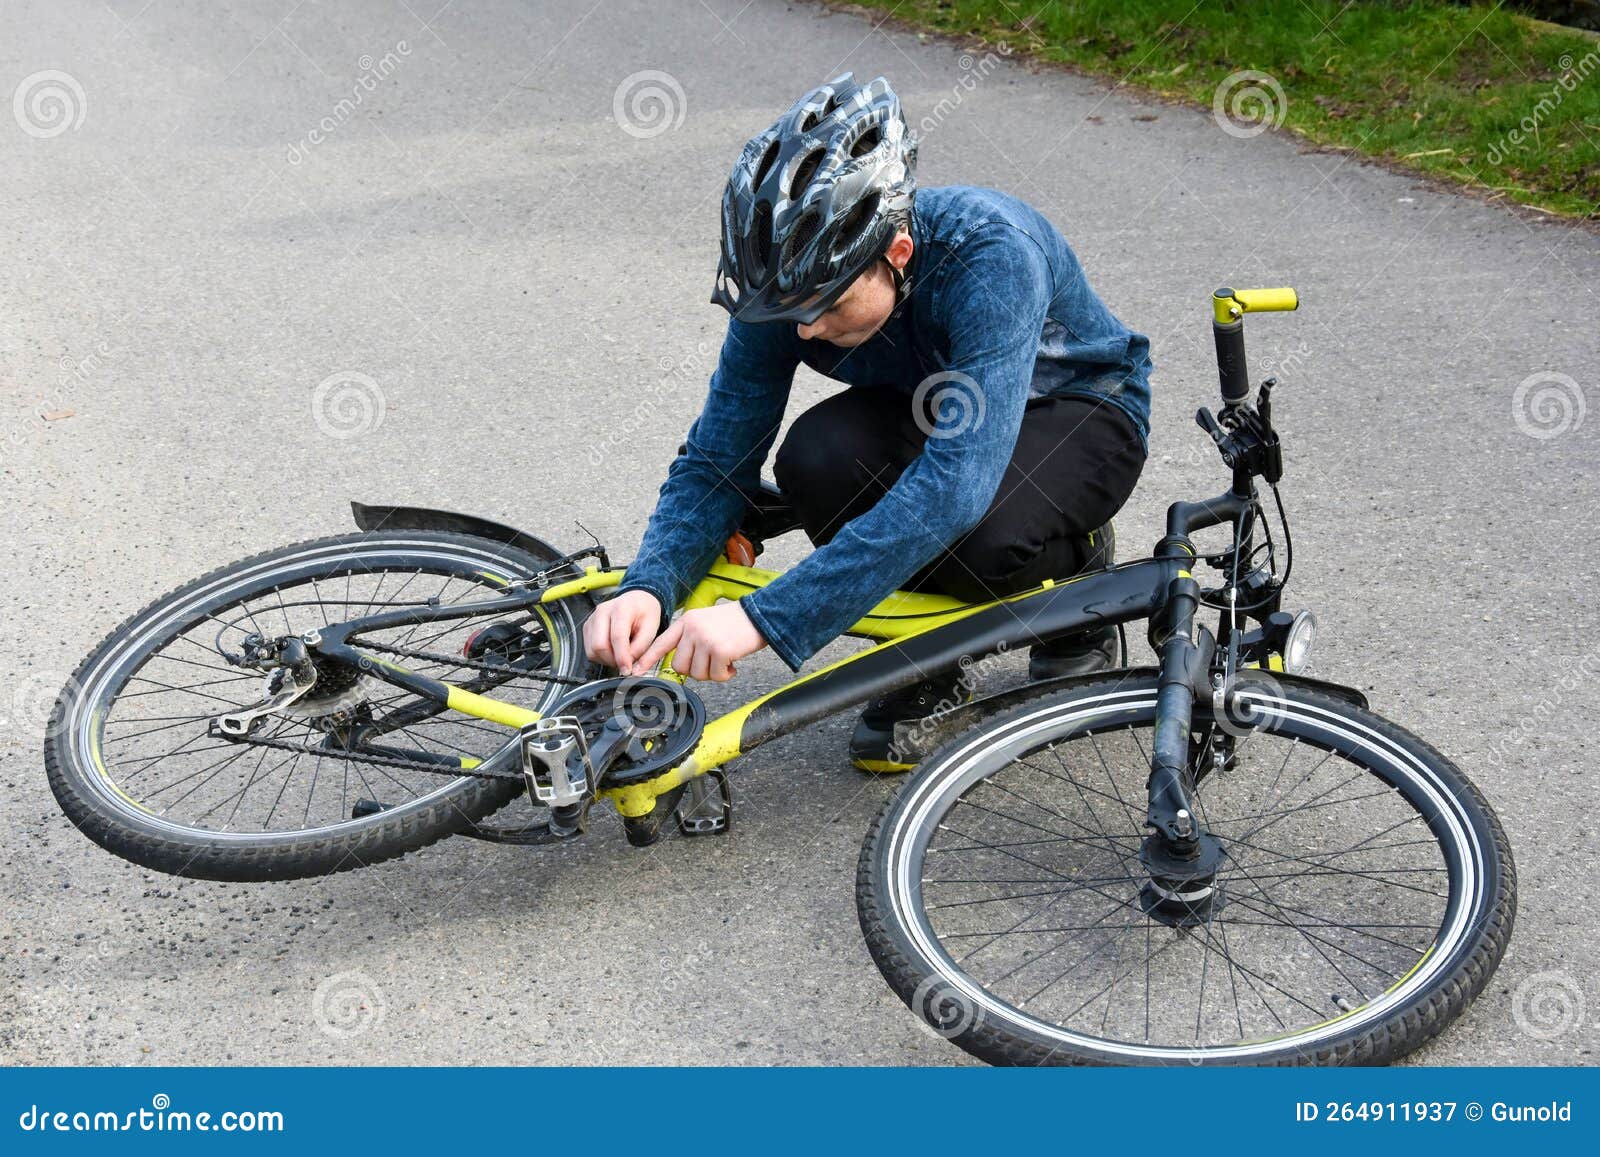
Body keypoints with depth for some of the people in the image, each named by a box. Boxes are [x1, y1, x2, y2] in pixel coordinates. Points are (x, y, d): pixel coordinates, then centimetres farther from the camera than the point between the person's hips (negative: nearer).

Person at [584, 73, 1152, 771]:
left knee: (983, 539, -38)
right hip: (927, 414, 4)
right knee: (816, 458, -31)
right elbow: (715, 459, -17)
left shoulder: (990, 251, -38)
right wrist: (648, 588, -38)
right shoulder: (793, 279, -22)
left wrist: (765, 618, -51)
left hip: (1081, 411, -4)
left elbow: (960, 479, -47)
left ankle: (1077, 570, 1)